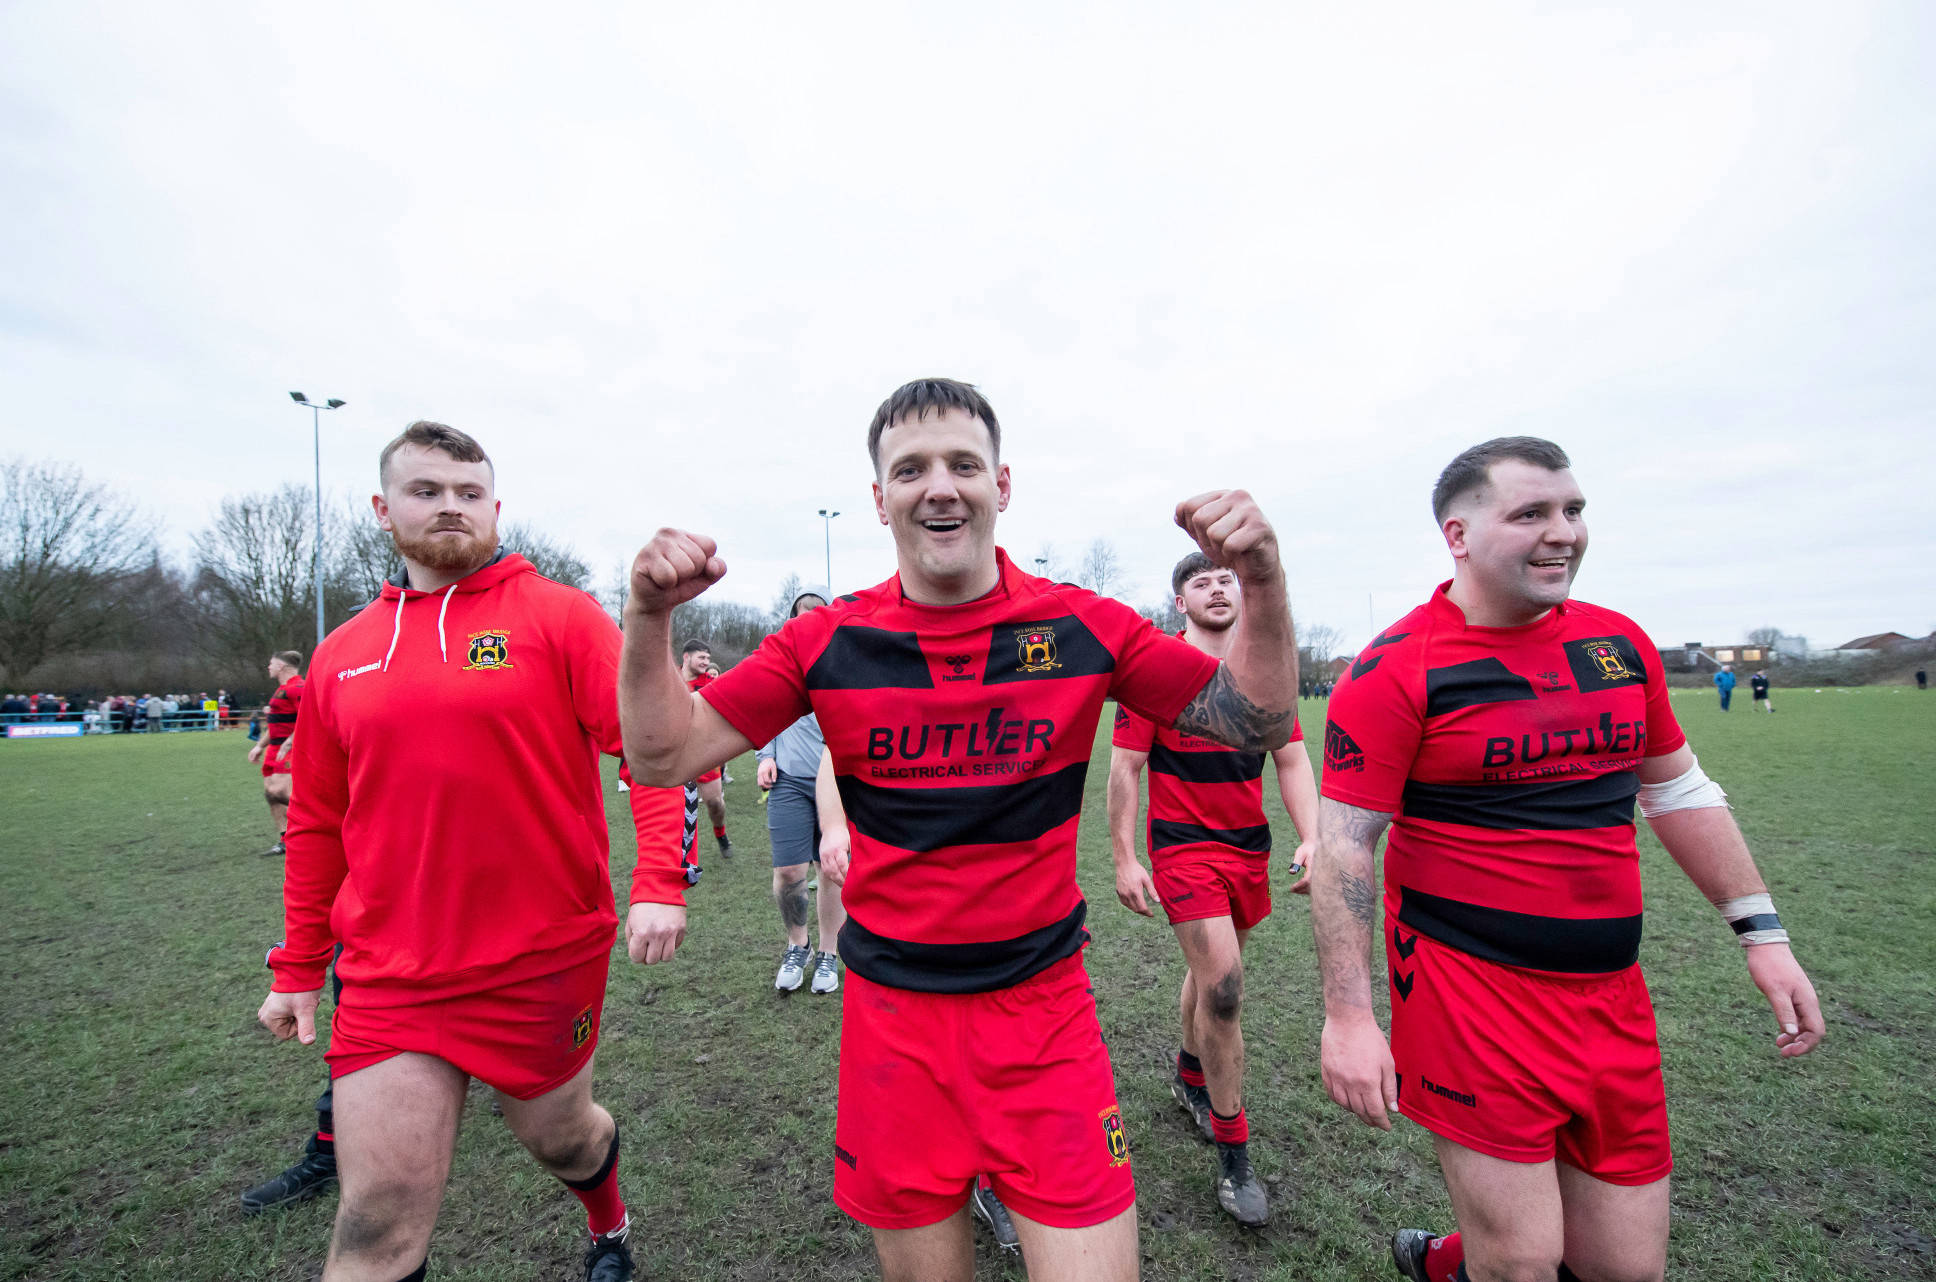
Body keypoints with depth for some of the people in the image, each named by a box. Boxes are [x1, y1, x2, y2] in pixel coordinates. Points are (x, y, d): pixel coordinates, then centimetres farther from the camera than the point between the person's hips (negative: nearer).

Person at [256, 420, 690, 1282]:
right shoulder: (341, 656, 6)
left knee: (558, 1136, 21)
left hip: (547, 962, -2)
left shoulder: (558, 615, -7)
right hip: (389, 982, 3)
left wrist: (659, 882, -24)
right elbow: (317, 823, 14)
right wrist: (298, 967, 15)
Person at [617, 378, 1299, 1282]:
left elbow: (1256, 724, -3)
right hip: (892, 1012, 1)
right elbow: (664, 755, -3)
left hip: (1045, 1009, 0)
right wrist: (648, 618, -19)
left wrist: (1262, 585, -19)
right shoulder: (827, 641, -6)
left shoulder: (1085, 627, -7)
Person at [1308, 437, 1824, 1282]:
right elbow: (1342, 845, -15)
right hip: (1472, 997, -6)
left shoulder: (1620, 643, 6)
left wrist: (1761, 932, 14)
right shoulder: (1397, 669, -15)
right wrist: (1348, 1014, -18)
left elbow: (1679, 790, 17)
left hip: (1611, 994, 7)